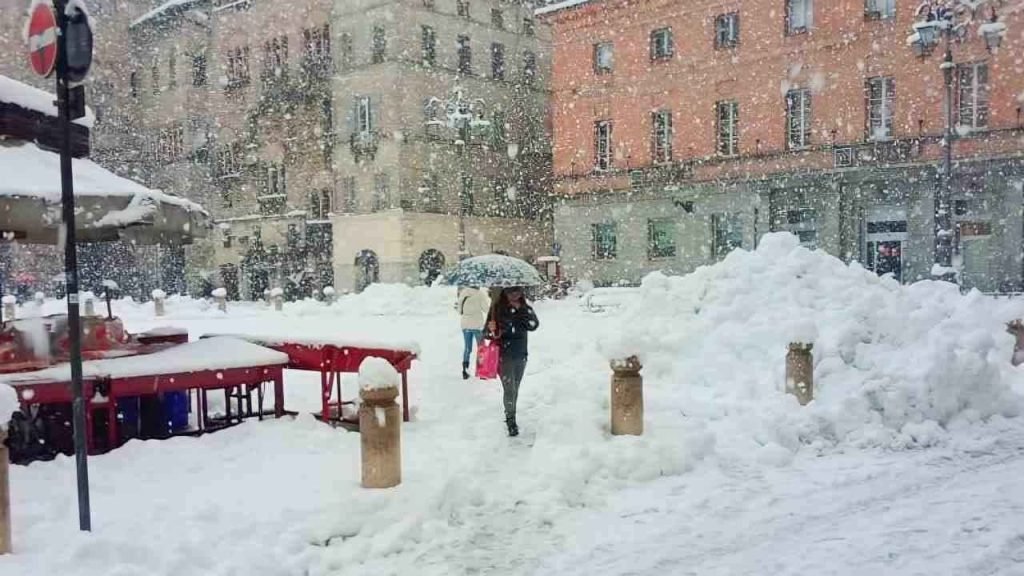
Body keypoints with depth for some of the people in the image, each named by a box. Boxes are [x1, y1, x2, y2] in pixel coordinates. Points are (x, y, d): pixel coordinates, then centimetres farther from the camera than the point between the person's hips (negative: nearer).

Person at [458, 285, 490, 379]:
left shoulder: (463, 293, 4)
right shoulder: (480, 294, -10)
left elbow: (460, 311, 8)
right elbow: (486, 308, -8)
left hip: (466, 325, 4)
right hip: (477, 325, -4)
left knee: (467, 348, 11)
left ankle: (465, 370, 2)